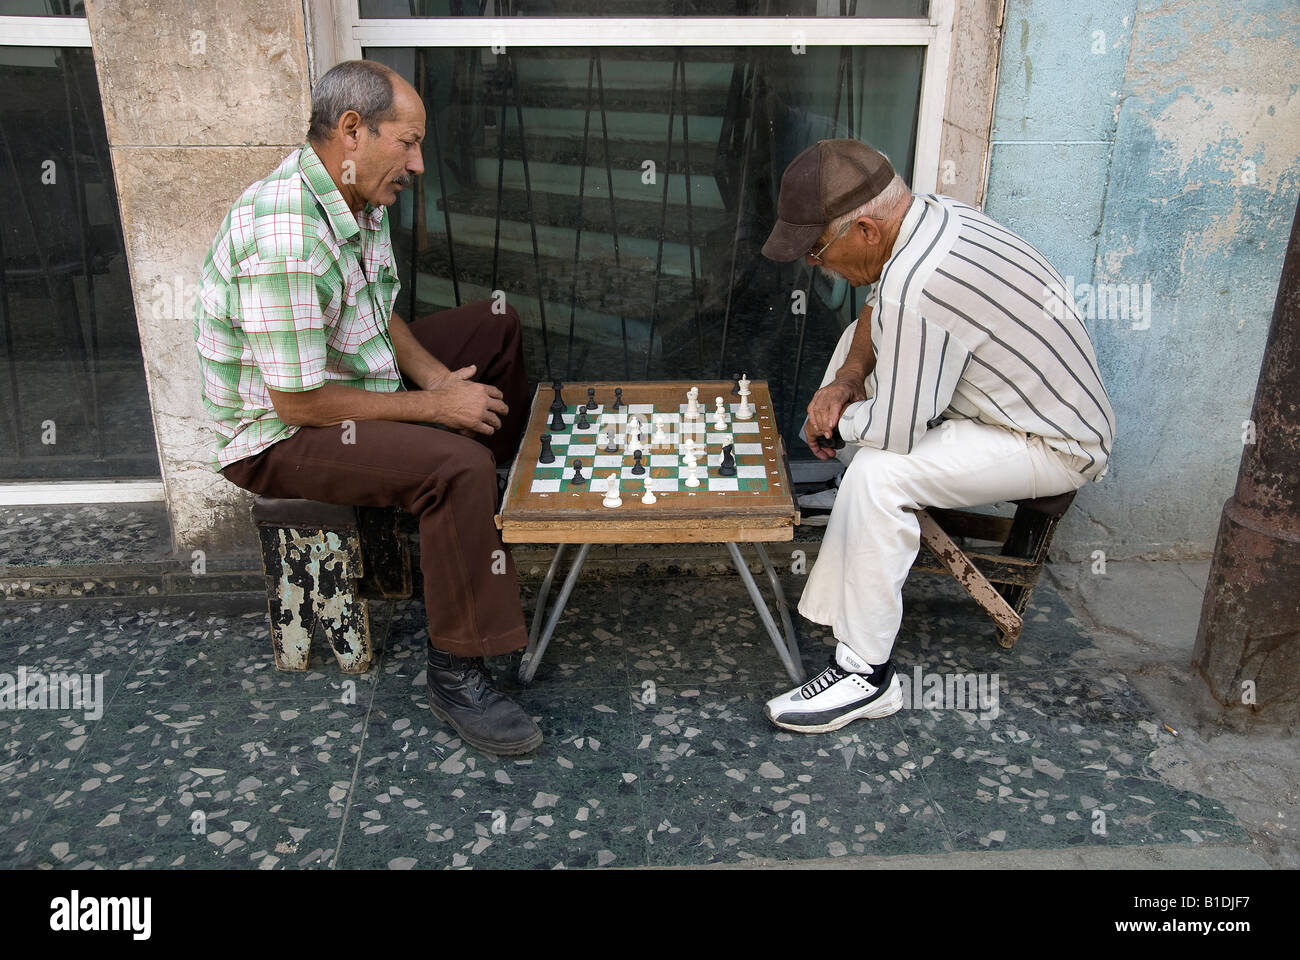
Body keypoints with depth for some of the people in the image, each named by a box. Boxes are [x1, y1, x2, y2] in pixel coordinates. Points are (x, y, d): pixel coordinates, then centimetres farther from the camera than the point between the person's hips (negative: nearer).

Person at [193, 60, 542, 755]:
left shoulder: (359, 200, -1)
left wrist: (435, 375, -7)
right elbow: (298, 403, -30)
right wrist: (434, 405, -22)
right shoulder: (285, 239, -32)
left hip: (349, 376, 10)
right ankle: (454, 674, -17)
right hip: (279, 434, -10)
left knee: (493, 326, 14)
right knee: (457, 465, -32)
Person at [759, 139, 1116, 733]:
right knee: (862, 337, 16)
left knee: (878, 472, -29)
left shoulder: (914, 287, -34)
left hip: (1057, 446, -10)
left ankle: (867, 676, -14)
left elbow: (893, 434, -27)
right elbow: (875, 310, 12)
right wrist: (846, 379, -5)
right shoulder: (935, 213, -5)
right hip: (1028, 396, 10)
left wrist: (837, 417, -7)